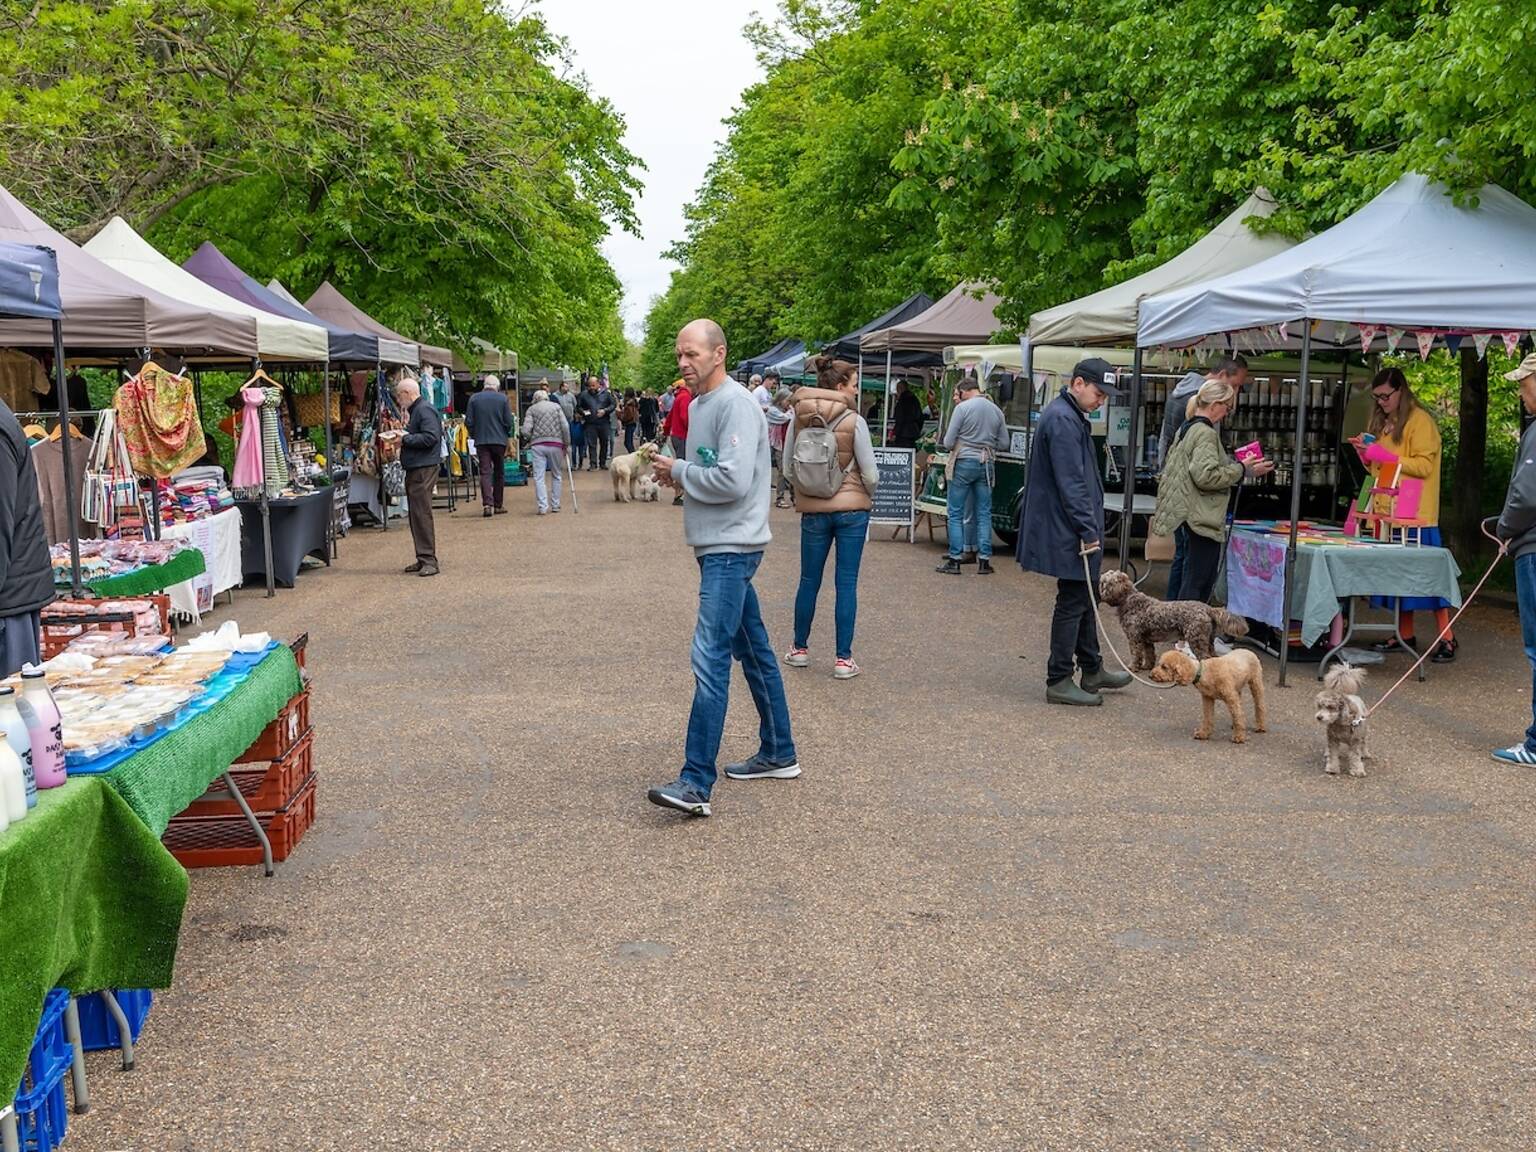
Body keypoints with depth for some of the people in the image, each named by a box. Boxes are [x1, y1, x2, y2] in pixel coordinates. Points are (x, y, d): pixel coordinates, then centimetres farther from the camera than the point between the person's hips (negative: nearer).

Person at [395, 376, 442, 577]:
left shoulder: (425, 410, -12)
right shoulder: (415, 410, 20)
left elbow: (430, 438, -22)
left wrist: (405, 439, -15)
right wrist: (403, 435, 11)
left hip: (424, 470, -11)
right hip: (414, 470, 11)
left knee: (422, 514, -11)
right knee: (415, 515, 12)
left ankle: (429, 560, -11)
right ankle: (423, 559, 17)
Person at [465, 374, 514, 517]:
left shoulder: (474, 398, -1)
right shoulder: (503, 398, -4)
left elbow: (468, 421, 0)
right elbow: (509, 422, -6)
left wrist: (473, 435, 15)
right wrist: (509, 434, 12)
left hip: (481, 440, 0)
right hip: (499, 439, 0)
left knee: (485, 472, -1)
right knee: (499, 473, 12)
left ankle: (487, 503, -17)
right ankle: (498, 505, 16)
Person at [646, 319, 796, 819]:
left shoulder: (736, 404, -15)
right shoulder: (698, 405, 16)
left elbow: (733, 480, -24)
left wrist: (679, 471, -11)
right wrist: (676, 474, 3)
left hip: (731, 548, -11)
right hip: (719, 548, 11)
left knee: (710, 660, -14)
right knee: (754, 651, 17)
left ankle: (696, 784, -16)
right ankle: (778, 753, 28)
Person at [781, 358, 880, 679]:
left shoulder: (799, 419, -1)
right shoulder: (853, 421, -11)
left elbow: (787, 469, 4)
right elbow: (871, 475, -8)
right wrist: (865, 495, 12)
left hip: (813, 511, 3)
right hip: (852, 510, -3)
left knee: (809, 581, 14)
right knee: (847, 583, 3)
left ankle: (799, 649, 26)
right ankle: (844, 659, 6)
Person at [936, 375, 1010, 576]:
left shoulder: (962, 409, -8)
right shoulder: (996, 410, 6)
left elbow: (948, 442, -8)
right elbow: (1004, 444, 8)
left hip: (964, 463, -4)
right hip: (986, 465, 4)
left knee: (956, 514, 3)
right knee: (984, 514, 9)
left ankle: (955, 560, 2)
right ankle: (984, 561, 9)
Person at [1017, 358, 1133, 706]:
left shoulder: (1071, 416, 15)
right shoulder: (1063, 420, -19)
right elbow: (1071, 483, -23)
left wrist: (1090, 527, 22)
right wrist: (1088, 530, -21)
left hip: (1071, 531, 11)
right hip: (1067, 532, -11)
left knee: (1084, 597, 18)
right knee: (1073, 602, -4)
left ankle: (1092, 670, 29)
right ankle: (1059, 681, 4)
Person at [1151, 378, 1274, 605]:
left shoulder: (1186, 429, 16)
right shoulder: (1206, 433, -14)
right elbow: (1206, 476, -23)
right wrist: (1243, 469, -16)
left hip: (1183, 516, 10)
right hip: (1201, 518, -10)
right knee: (1196, 585, -7)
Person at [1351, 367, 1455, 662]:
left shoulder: (1420, 421, -6)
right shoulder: (1383, 422, 17)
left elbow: (1424, 466, -15)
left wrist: (1384, 455, -20)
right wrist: (1365, 454, 5)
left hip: (1415, 515, -8)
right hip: (1387, 511, 8)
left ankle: (1446, 639, -3)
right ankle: (1405, 636, 15)